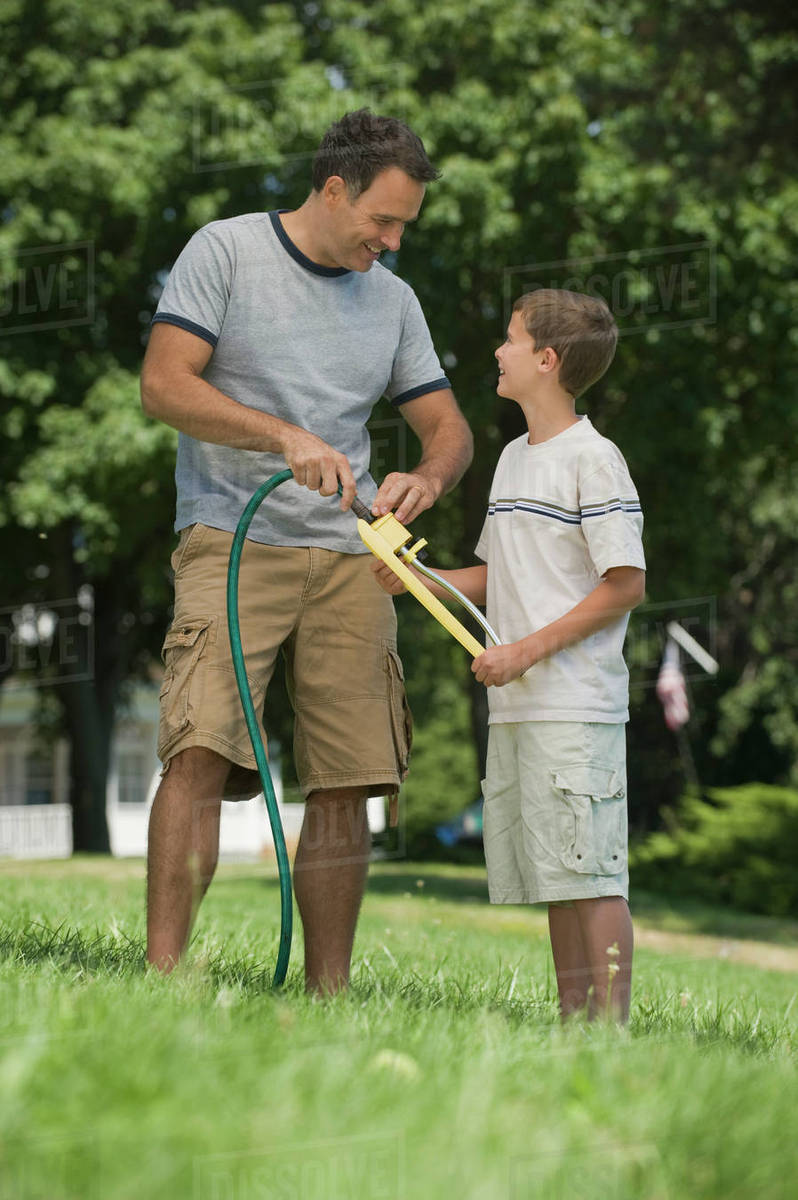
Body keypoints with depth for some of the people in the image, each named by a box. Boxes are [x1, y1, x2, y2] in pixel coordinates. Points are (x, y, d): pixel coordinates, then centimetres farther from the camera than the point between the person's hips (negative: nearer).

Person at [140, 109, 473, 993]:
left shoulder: (393, 299, 16)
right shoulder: (225, 251, 2)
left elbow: (449, 429, 18)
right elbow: (163, 385, -8)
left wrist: (422, 479, -6)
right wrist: (286, 436, -19)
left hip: (349, 557, 5)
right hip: (233, 542, -4)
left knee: (344, 786, -3)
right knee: (200, 752, -19)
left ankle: (327, 997, 1)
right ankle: (163, 973, -20)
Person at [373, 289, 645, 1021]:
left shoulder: (593, 459, -9)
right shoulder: (514, 457, 18)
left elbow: (626, 584, -13)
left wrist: (529, 650, -15)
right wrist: (414, 581, 12)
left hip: (577, 706, -8)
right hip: (516, 708, 9)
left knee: (591, 871, -9)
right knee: (551, 877, 10)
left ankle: (613, 1021, -8)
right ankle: (573, 1019, 15)